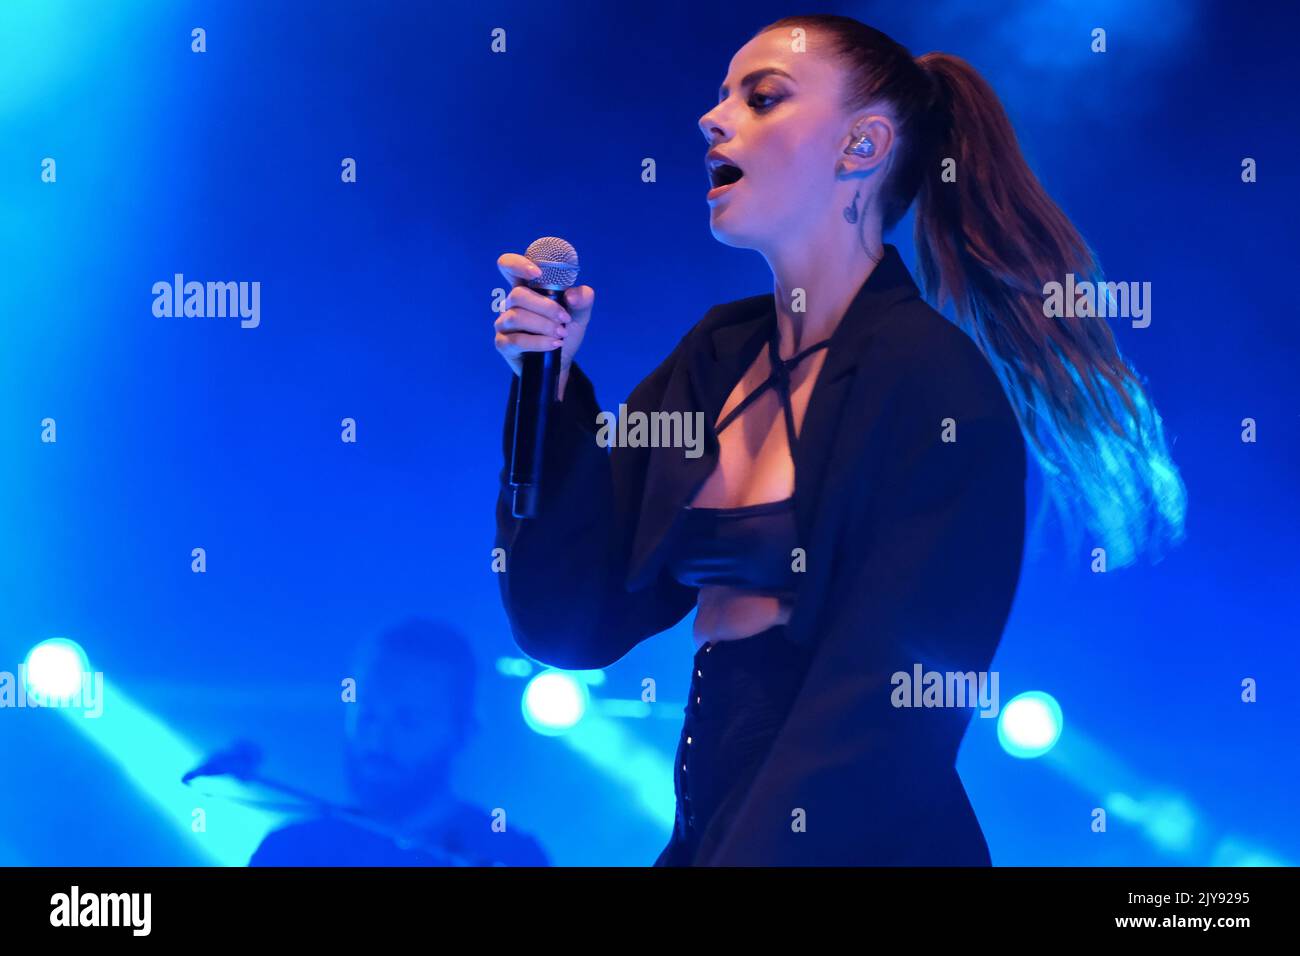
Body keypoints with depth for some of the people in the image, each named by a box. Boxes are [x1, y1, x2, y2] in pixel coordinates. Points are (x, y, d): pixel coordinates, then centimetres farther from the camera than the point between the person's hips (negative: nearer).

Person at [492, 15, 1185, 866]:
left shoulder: (937, 383, -14)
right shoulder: (715, 358, 7)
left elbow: (881, 727, -19)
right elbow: (574, 625, 4)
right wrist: (550, 385, -5)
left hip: (846, 839, -6)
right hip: (705, 827, 6)